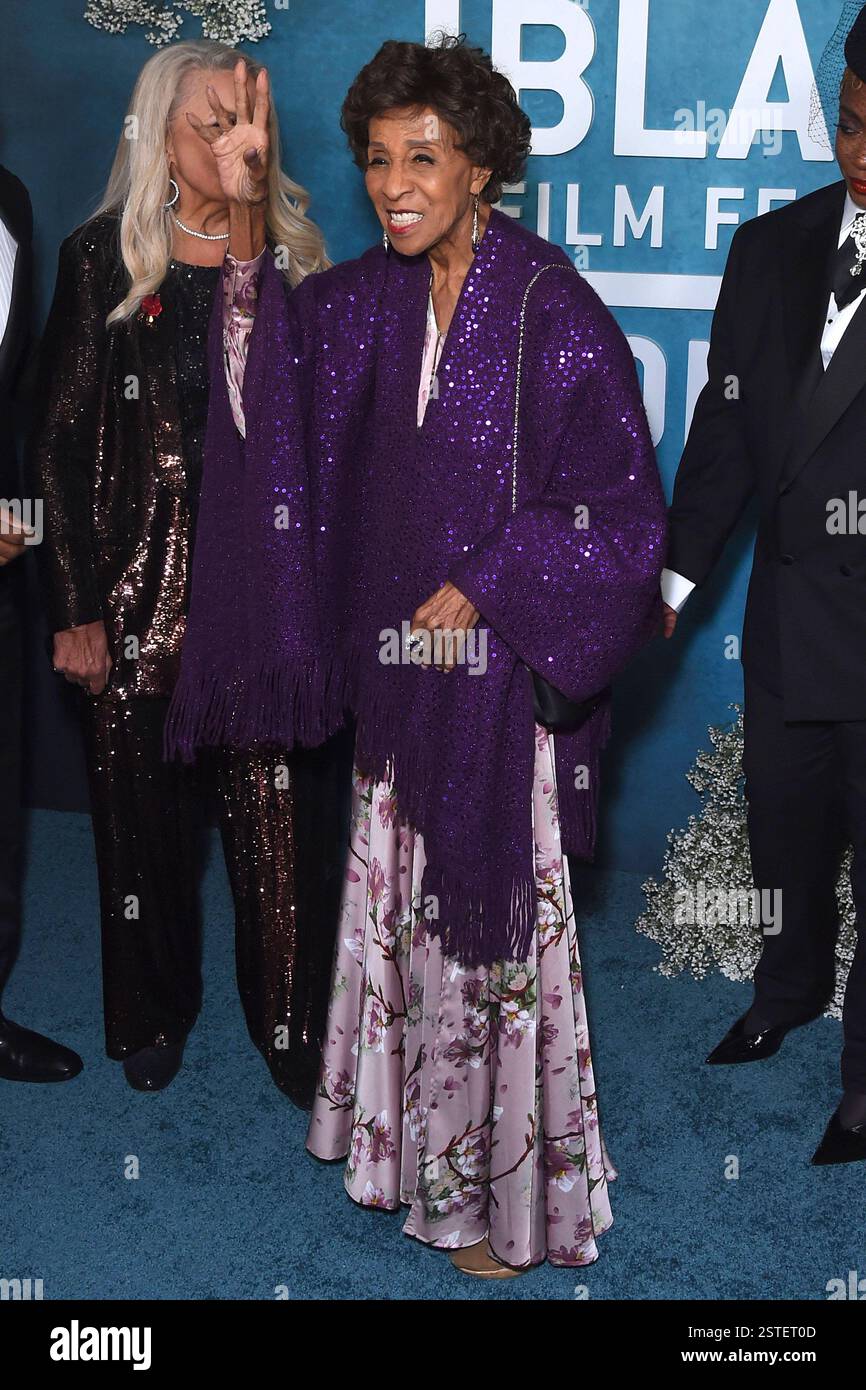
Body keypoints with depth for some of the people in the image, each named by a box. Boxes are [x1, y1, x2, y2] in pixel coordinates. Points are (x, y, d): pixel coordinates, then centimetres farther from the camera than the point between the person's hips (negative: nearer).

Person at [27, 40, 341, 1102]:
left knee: (277, 819, -2)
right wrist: (74, 609, -6)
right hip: (140, 584, 0)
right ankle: (154, 1015, 32)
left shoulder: (293, 257, 6)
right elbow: (58, 442, -1)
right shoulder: (102, 258, 0)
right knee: (144, 816, 11)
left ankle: (294, 1033, 16)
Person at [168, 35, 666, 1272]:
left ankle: (510, 1188, 23)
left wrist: (481, 587, -12)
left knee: (494, 914, 4)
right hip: (397, 665, 6)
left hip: (500, 669, -6)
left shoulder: (551, 311, -11)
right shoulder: (369, 300, 8)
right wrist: (242, 212, -9)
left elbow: (618, 501, -11)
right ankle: (418, 1139, 35)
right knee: (401, 901, 15)